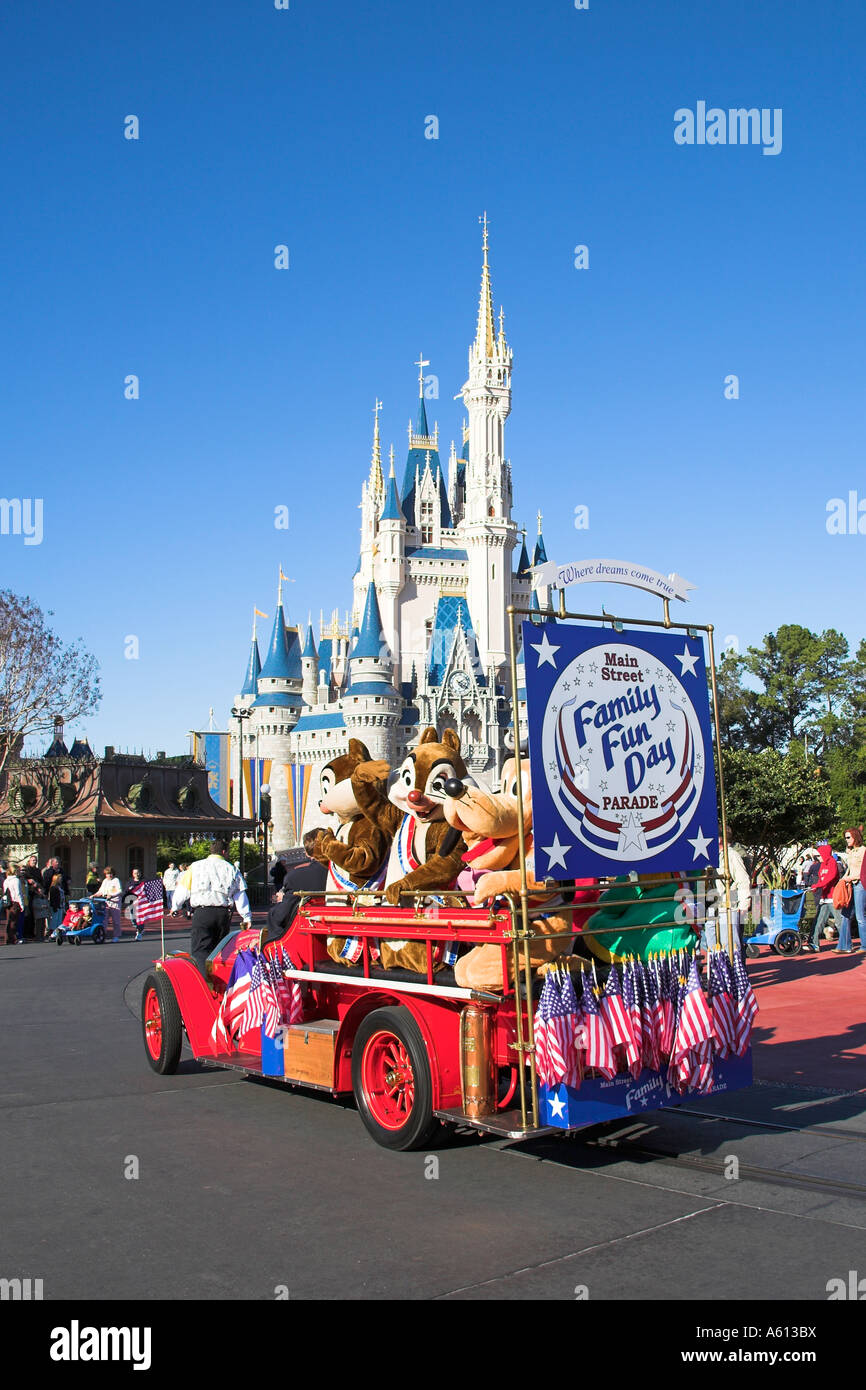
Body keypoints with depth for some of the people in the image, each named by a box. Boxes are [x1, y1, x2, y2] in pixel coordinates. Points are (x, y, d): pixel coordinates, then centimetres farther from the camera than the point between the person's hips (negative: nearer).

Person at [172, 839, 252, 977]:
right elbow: (240, 894, 9)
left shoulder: (195, 867, 10)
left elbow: (183, 889, 9)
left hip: (202, 912, -3)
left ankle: (207, 981, -30)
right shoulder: (231, 869, 13)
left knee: (199, 951, -10)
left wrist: (175, 907, 24)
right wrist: (246, 917, 13)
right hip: (224, 913, 3)